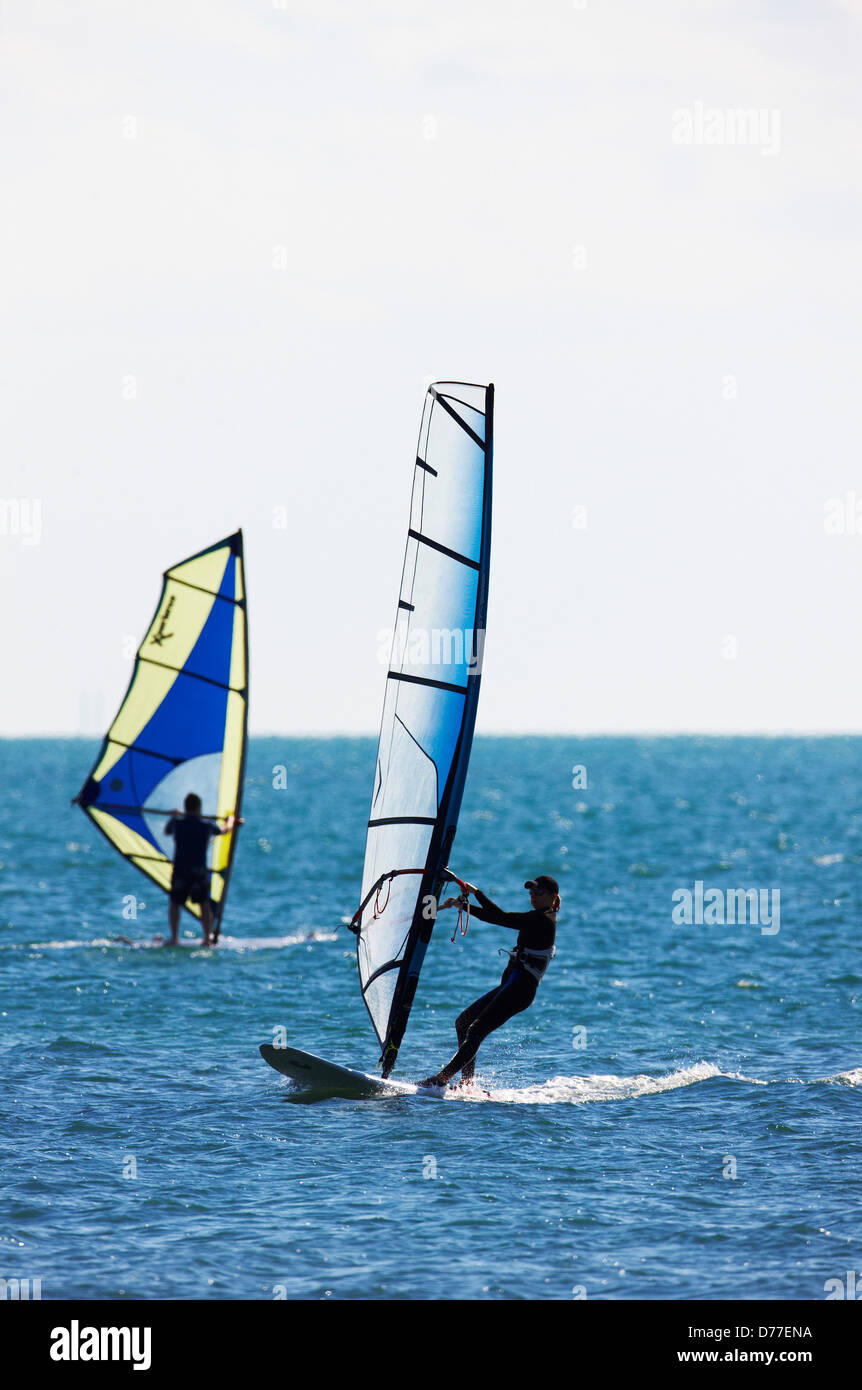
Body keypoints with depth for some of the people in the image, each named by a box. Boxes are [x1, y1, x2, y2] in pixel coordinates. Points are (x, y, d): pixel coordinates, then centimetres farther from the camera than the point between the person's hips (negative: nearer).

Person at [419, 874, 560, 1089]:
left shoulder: (543, 920, -12)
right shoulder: (538, 918, 18)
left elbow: (502, 918, -20)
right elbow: (496, 917, 20)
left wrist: (476, 892, -13)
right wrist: (462, 904, 14)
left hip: (519, 989, -10)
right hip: (510, 985, 10)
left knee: (476, 1031, -16)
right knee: (464, 1022, 13)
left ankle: (441, 1079, -22)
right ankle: (467, 1082, 9)